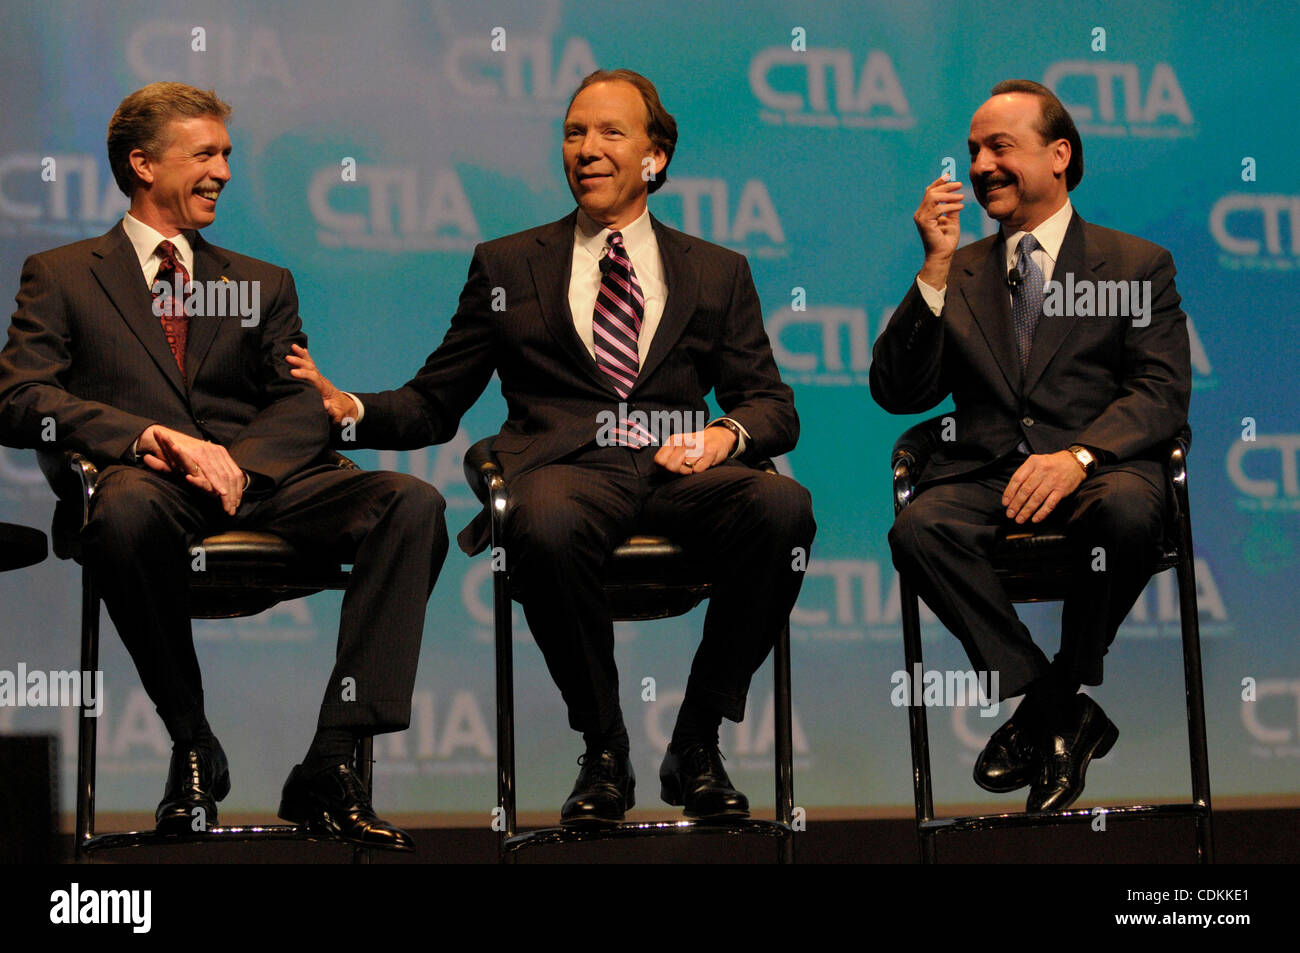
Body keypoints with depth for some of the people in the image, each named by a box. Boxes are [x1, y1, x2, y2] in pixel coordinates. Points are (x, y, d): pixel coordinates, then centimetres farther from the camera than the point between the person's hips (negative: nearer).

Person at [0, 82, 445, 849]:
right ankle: (194, 750, -20)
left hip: (258, 478, 3)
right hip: (148, 479, -3)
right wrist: (149, 436, -15)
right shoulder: (61, 276, 17)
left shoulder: (263, 284, 28)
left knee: (412, 504, -26)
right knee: (127, 510, -41)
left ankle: (331, 765, -29)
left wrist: (238, 462, -11)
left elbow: (305, 408, 13)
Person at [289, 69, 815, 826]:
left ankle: (697, 743, -16)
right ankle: (604, 753, -17)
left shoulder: (718, 273, 22)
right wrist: (350, 409, -4)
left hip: (681, 472, 2)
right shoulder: (507, 267, 20)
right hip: (564, 468, -1)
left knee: (782, 506, -33)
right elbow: (433, 405, 17)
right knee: (546, 524, -39)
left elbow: (773, 406, 15)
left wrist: (726, 435, -9)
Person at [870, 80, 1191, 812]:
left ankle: (1052, 703, -15)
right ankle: (1067, 714, -21)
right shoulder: (960, 274, 20)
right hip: (983, 471, 2)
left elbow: (1163, 392, -2)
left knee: (1128, 510, -37)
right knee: (919, 528, -31)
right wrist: (938, 268, -1)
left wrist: (1078, 457, -21)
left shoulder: (1137, 265, 12)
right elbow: (899, 394, 9)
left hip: (1100, 469, -2)